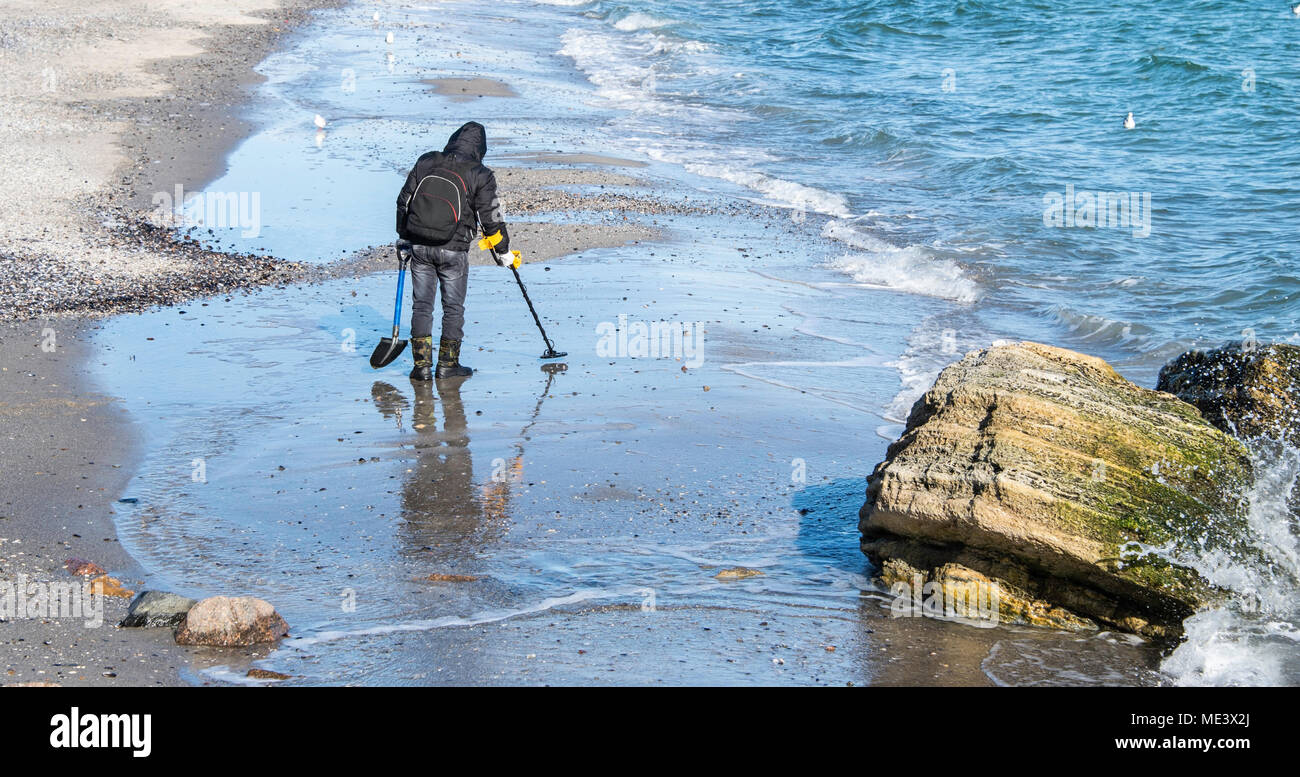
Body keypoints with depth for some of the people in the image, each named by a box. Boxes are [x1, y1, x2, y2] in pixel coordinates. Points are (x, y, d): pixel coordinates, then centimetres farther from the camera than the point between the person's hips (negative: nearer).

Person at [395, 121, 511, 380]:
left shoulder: (425, 163, 3)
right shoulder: (479, 175, -7)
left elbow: (403, 201, 10)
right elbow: (491, 216, -3)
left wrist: (403, 237, 21)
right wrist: (503, 251, 9)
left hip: (419, 247, 3)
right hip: (453, 251, -3)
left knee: (421, 305, 10)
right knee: (453, 307, 9)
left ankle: (422, 364, 7)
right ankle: (448, 364, 12)